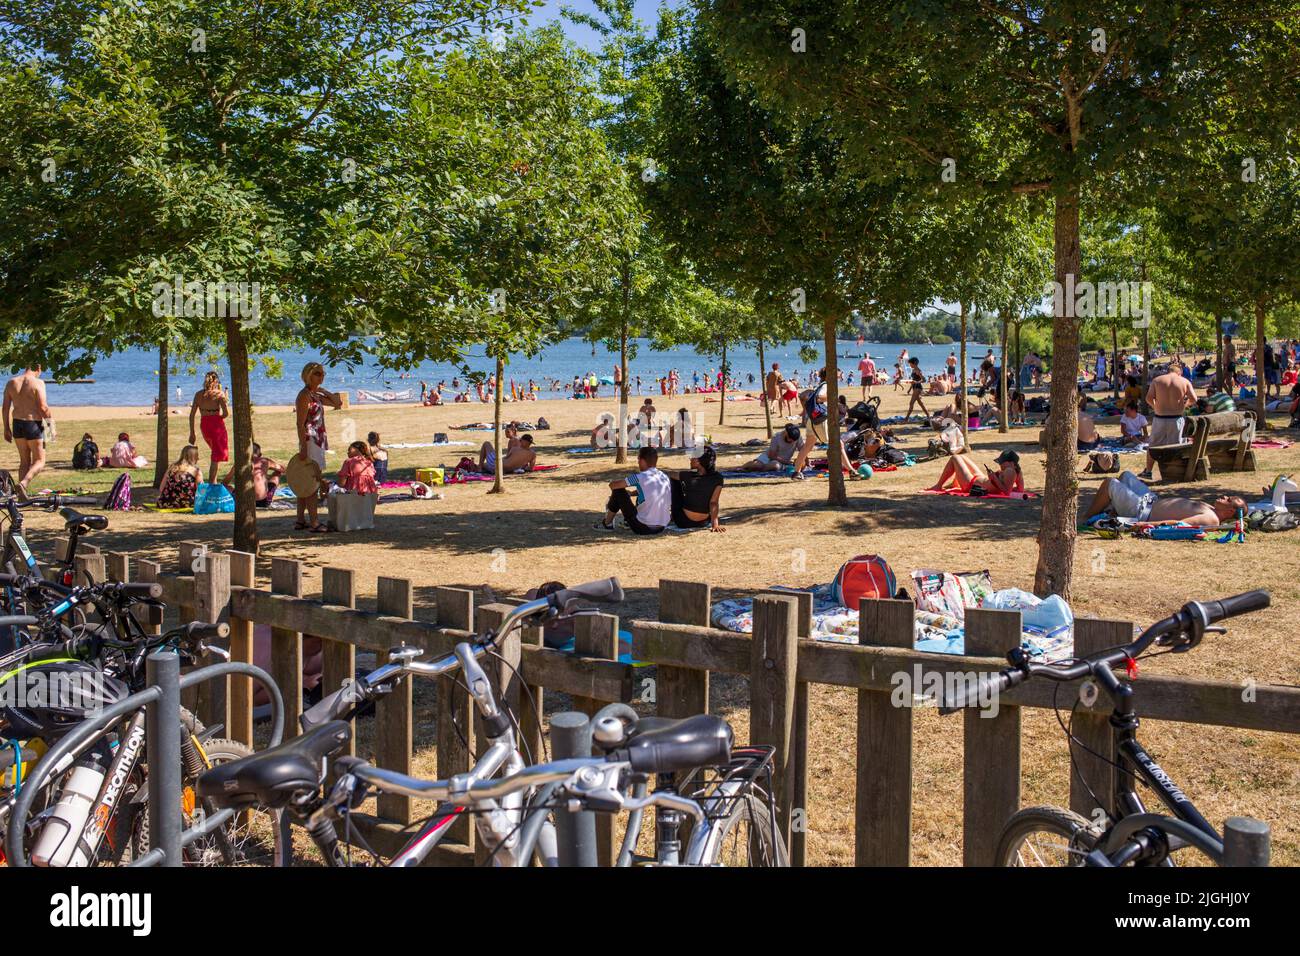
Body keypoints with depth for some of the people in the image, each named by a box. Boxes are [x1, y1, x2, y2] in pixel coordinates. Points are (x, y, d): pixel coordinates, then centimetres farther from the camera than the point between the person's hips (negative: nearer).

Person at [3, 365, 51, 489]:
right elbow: (43, 407, -15)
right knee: (39, 461, 3)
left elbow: (6, 407, 7)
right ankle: (23, 483, -22)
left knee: (24, 461, 15)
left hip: (17, 424, 5)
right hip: (34, 424, -5)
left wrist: (7, 428, 12)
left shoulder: (11, 382, 7)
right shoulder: (38, 383, -10)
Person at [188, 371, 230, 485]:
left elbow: (192, 414, 3)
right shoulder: (219, 393, -9)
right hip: (217, 424, -5)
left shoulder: (199, 394, 4)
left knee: (215, 451, 28)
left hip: (204, 425, 5)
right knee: (216, 457, 4)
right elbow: (226, 413, -15)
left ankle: (213, 481, 29)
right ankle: (211, 483, 0)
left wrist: (192, 433, 7)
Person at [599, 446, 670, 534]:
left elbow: (613, 485, -5)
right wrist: (631, 493, 29)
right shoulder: (664, 477, 6)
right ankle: (627, 522, 43)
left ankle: (607, 524, 23)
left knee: (618, 491, 7)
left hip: (642, 528, -6)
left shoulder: (640, 477, -12)